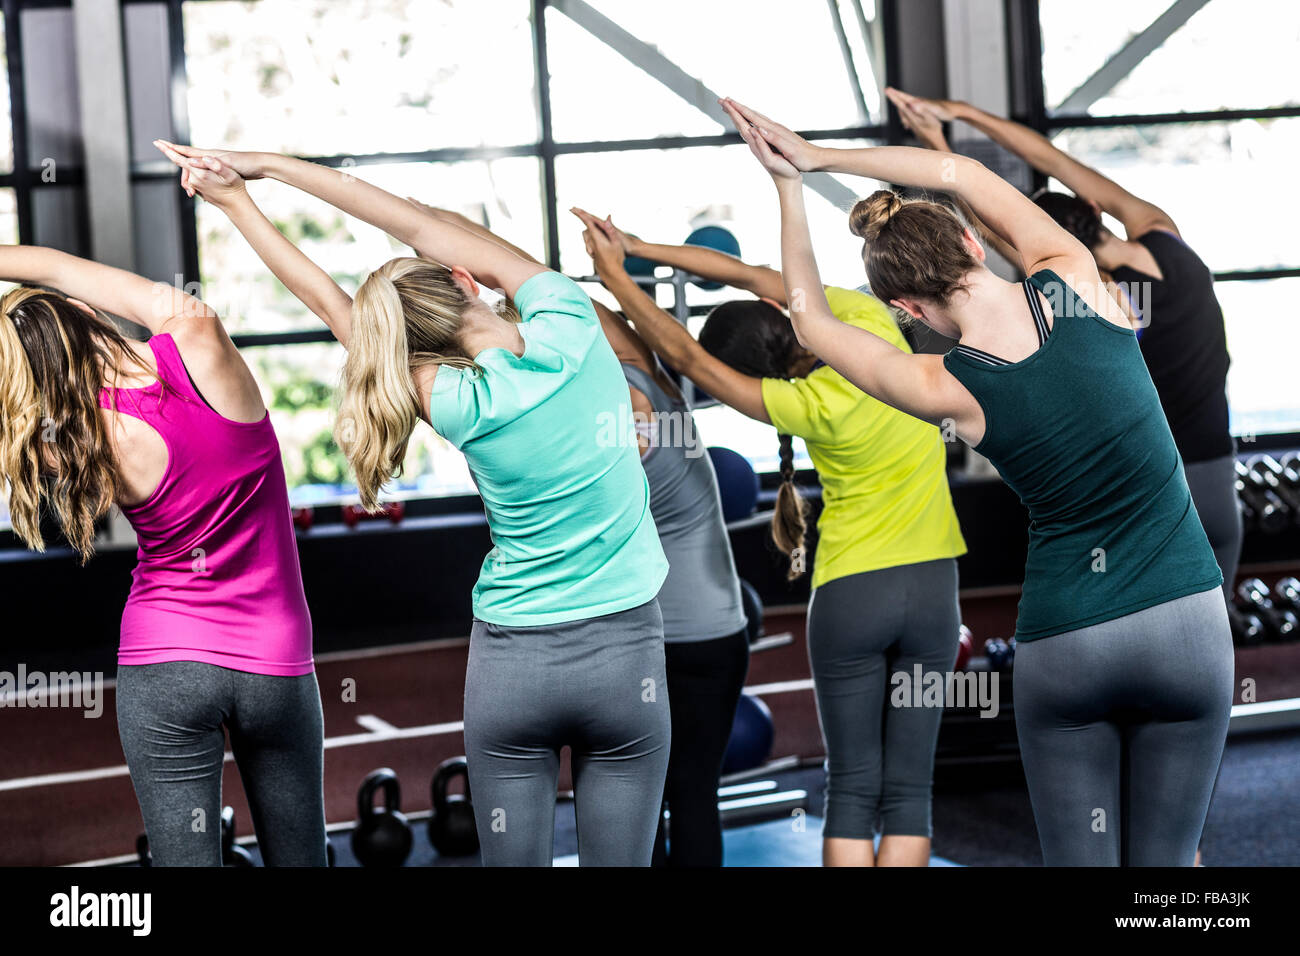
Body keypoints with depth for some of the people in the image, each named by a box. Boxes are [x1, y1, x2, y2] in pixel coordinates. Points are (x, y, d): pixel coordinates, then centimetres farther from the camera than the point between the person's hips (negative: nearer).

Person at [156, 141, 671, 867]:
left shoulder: (461, 405, -12)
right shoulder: (568, 324, -11)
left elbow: (332, 305, -1)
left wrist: (237, 202, 7)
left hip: (510, 663, -1)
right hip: (625, 653, 1)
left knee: (514, 860, 10)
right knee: (620, 859, 7)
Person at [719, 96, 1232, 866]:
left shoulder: (949, 389, -10)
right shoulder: (1074, 283, -7)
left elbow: (812, 317, 8)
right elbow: (961, 173, 8)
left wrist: (789, 186, 14)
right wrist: (819, 158, 11)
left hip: (1062, 644, -2)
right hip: (1187, 628, 2)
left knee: (1080, 859, 9)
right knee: (1164, 862, 9)